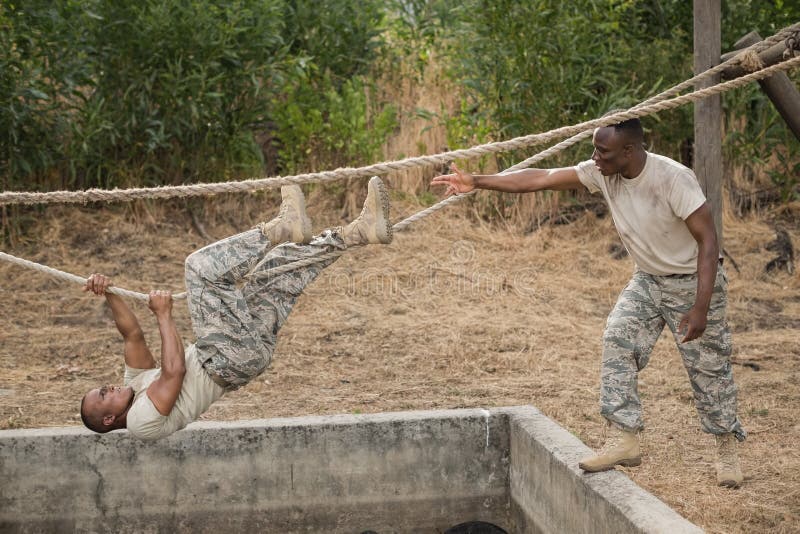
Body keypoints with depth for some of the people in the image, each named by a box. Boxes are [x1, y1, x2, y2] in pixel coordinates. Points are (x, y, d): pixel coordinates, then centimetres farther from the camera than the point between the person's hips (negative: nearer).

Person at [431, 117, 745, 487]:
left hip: (694, 281, -5)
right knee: (618, 341, -14)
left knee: (709, 366, 2)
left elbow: (708, 240, -28)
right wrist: (477, 182, -20)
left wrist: (700, 308, -33)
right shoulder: (601, 173, -14)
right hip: (647, 279, 5)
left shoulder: (673, 178, -30)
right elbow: (540, 179, -13)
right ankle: (623, 440, -11)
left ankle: (727, 449, 21)